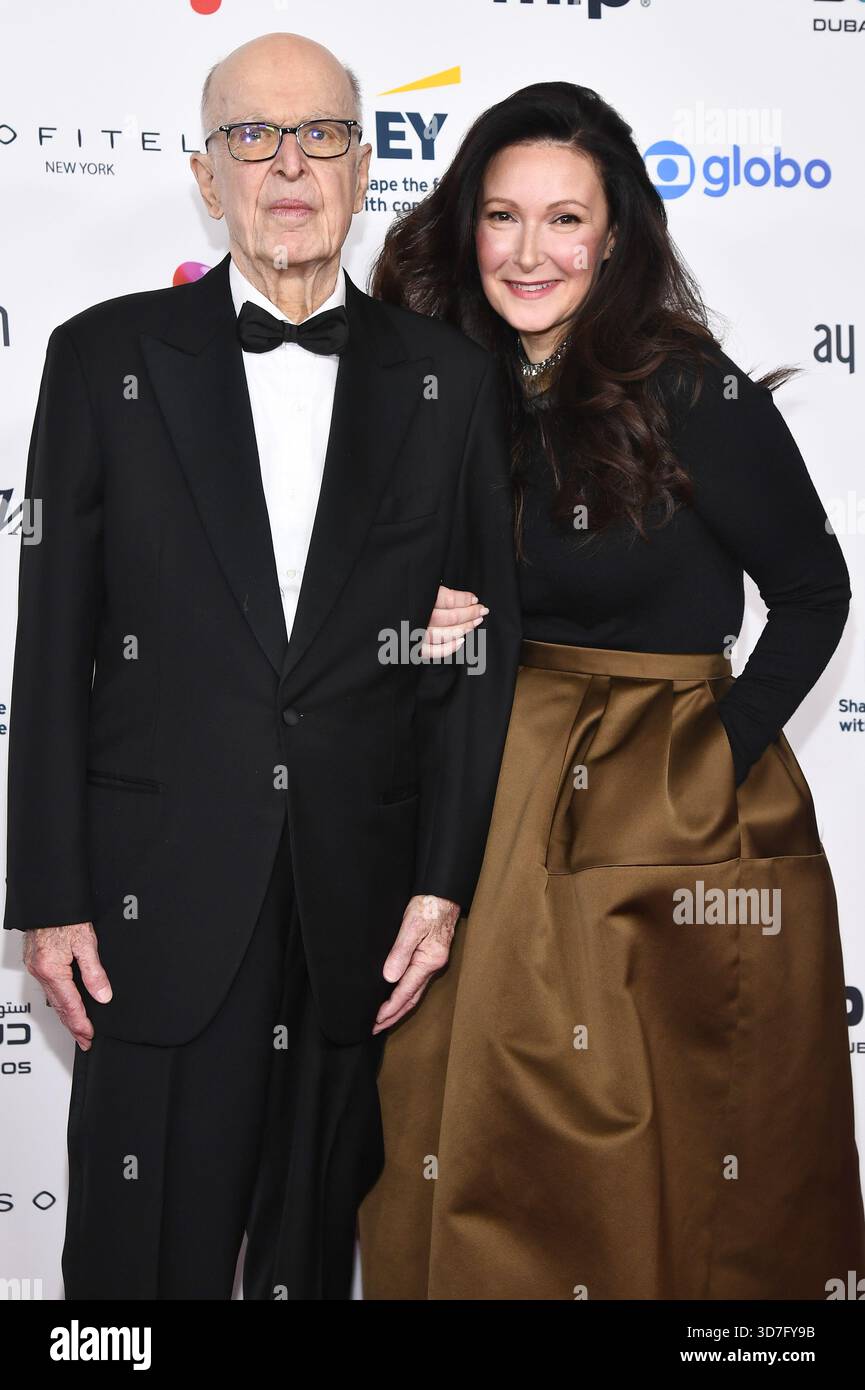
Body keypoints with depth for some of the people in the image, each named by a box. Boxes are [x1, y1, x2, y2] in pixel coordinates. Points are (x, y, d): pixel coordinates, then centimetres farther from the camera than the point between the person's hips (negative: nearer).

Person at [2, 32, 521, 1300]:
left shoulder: (452, 380, 5)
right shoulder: (107, 356, 3)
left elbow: (482, 652, 4)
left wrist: (445, 882, -2)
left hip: (365, 913, 1)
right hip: (161, 901, -1)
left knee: (317, 1251, 15)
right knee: (145, 1251, 6)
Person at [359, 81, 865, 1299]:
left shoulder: (694, 397, -12)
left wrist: (726, 750, -12)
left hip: (670, 829, -5)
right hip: (497, 802, 5)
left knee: (655, 1147, 7)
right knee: (483, 1133, 14)